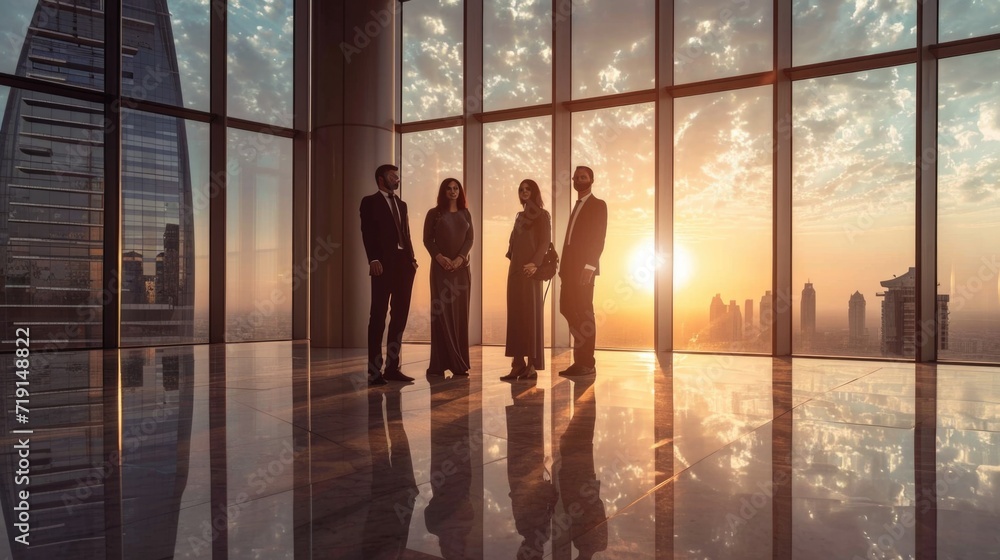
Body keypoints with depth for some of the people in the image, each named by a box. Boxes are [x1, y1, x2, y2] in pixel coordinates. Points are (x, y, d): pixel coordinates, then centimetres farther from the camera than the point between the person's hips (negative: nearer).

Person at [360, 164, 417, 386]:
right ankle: (374, 370, 0)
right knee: (378, 317, -3)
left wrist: (412, 258, 5)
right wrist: (373, 259, -18)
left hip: (404, 264, 6)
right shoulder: (370, 201, 3)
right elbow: (367, 232, -7)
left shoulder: (401, 204, 22)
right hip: (383, 264, -6)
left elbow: (406, 234, 18)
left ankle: (392, 367, 13)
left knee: (400, 316, 6)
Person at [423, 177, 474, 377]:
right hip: (441, 267, -3)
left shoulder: (465, 214, 12)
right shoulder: (434, 213, 4)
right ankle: (440, 363, -4)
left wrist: (460, 258, -12)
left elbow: (470, 239, 4)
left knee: (460, 313, 1)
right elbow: (427, 239, 0)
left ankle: (459, 363, 5)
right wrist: (439, 257, -16)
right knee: (441, 313, -6)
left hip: (461, 267, 3)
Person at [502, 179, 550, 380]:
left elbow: (545, 242, -10)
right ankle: (518, 364, 5)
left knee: (531, 314, -6)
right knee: (515, 314, 3)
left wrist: (535, 263, -22)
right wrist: (512, 263, 7)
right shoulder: (520, 216, 19)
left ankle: (532, 365, -5)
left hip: (530, 270, -7)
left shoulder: (542, 215, 0)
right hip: (515, 269, 7)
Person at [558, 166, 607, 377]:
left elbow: (599, 238, -11)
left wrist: (589, 266, -20)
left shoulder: (598, 205, -1)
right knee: (567, 308, 5)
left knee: (584, 313, -6)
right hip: (571, 267, 8)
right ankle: (579, 360, 13)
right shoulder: (577, 206, 23)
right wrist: (564, 266, 10)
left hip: (584, 267, -8)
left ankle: (587, 363, -1)